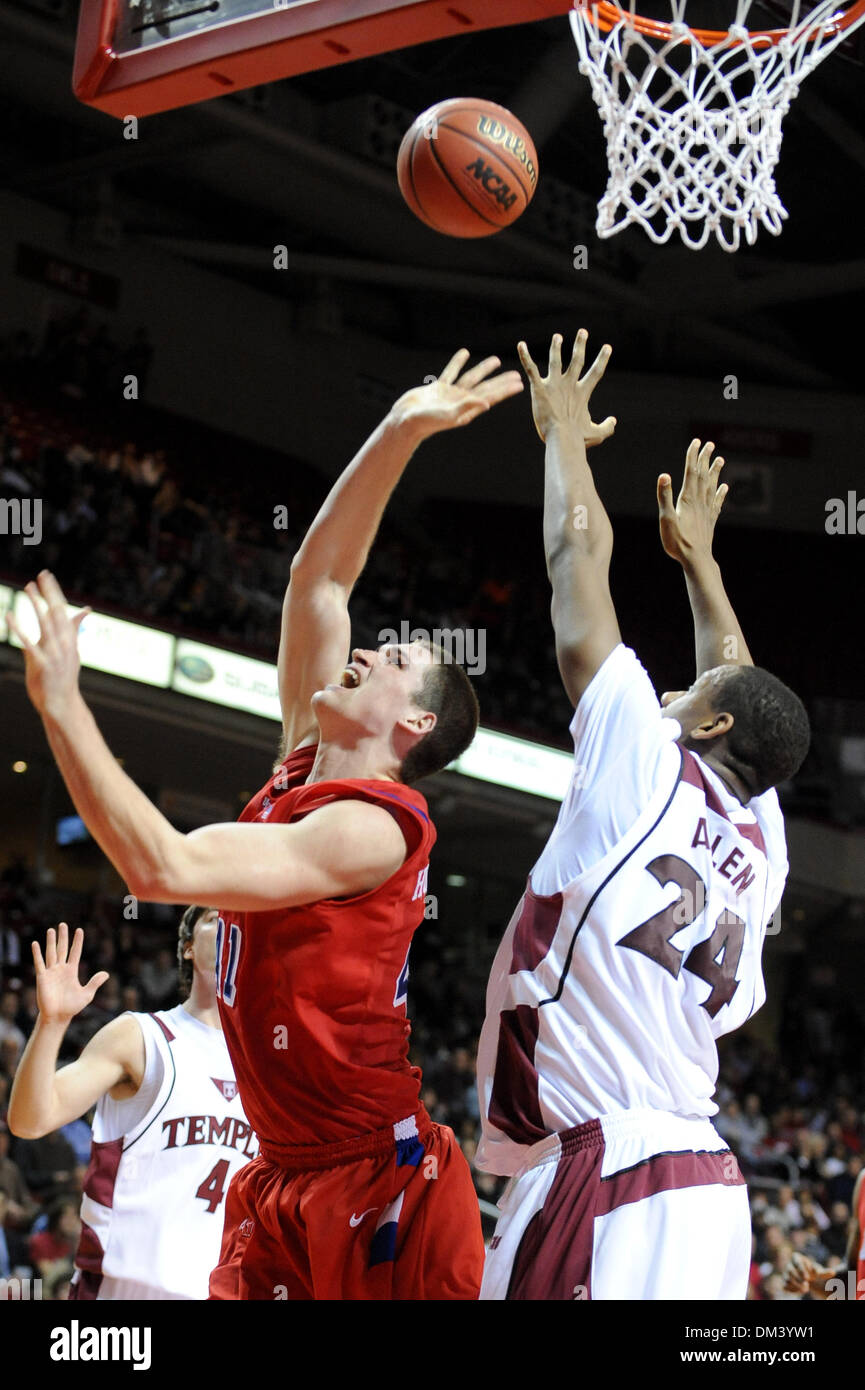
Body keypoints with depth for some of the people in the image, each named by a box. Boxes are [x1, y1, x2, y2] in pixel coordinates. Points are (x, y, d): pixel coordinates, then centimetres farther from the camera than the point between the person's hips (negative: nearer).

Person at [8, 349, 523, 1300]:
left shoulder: (370, 828, -17)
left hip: (379, 1196, -8)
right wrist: (399, 435, 8)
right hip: (280, 1185, 8)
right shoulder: (301, 769, 8)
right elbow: (318, 576, 12)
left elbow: (163, 865, -27)